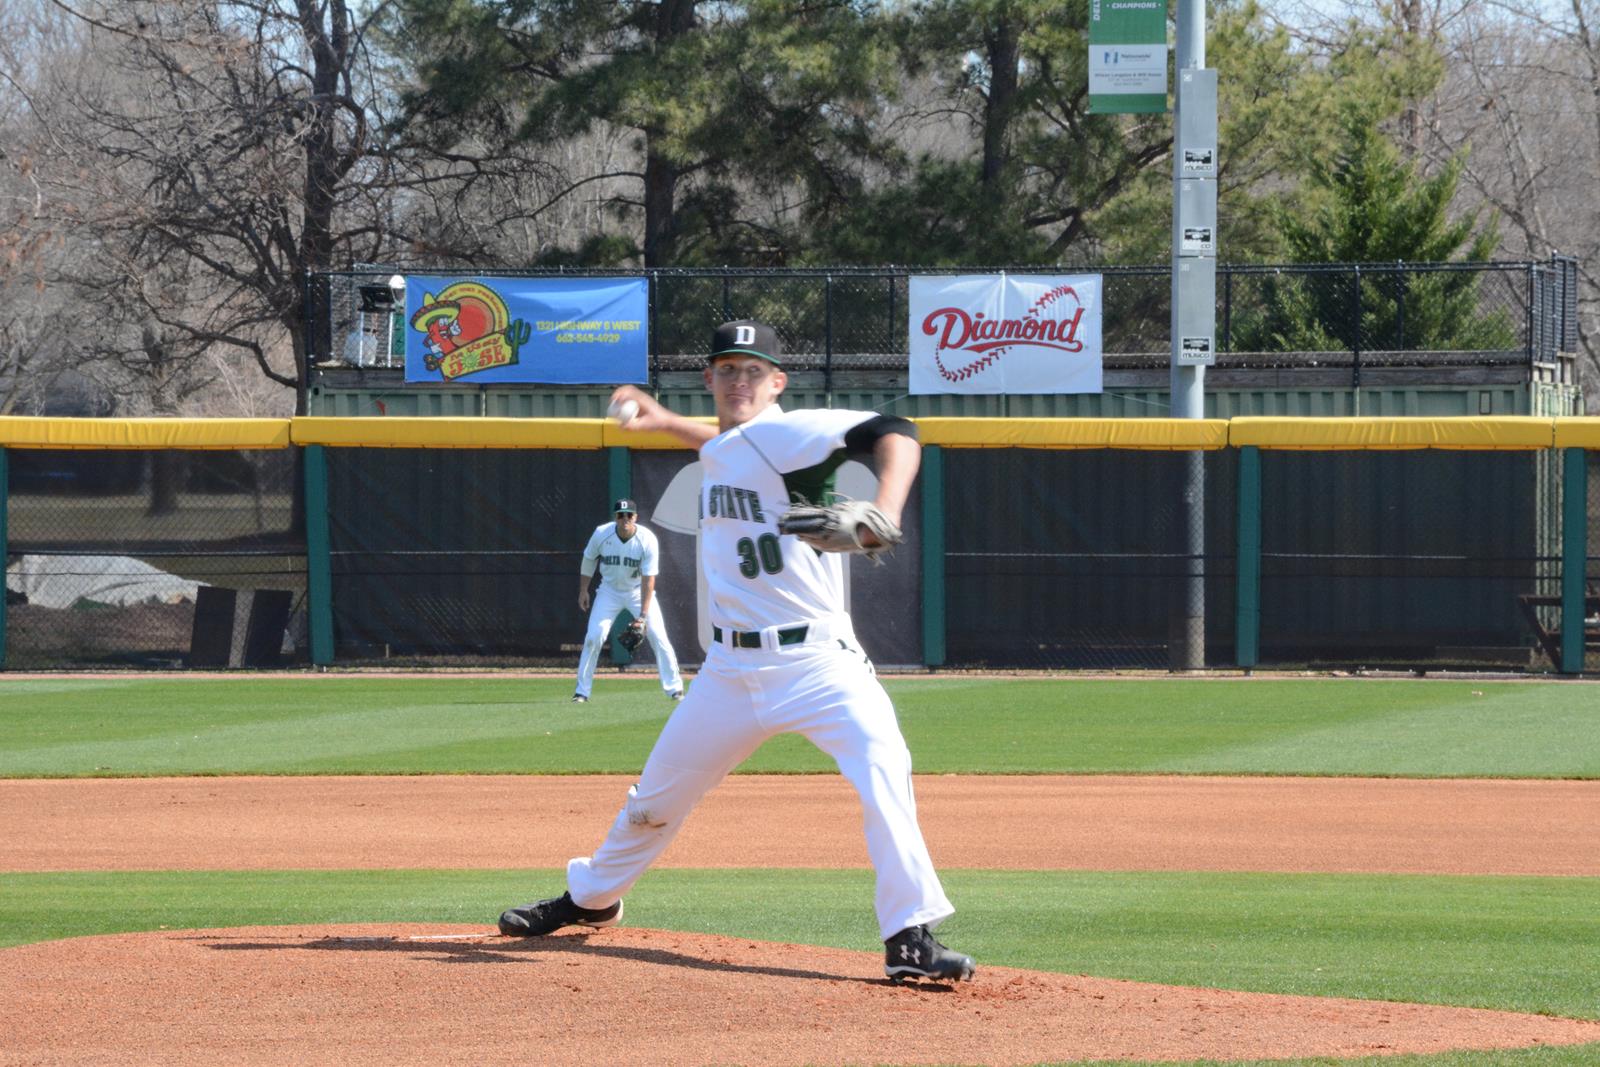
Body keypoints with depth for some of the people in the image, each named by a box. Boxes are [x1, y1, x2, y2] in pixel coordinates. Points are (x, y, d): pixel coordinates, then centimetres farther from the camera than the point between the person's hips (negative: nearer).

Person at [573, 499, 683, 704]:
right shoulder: (602, 534, -18)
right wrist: (583, 590, 5)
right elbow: (589, 560, 2)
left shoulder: (648, 540, -24)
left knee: (658, 637, -11)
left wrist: (643, 615, -30)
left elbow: (648, 579, -25)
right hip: (610, 591, 1)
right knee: (593, 638, -10)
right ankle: (582, 691, 0)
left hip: (638, 591, -1)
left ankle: (674, 689, 1)